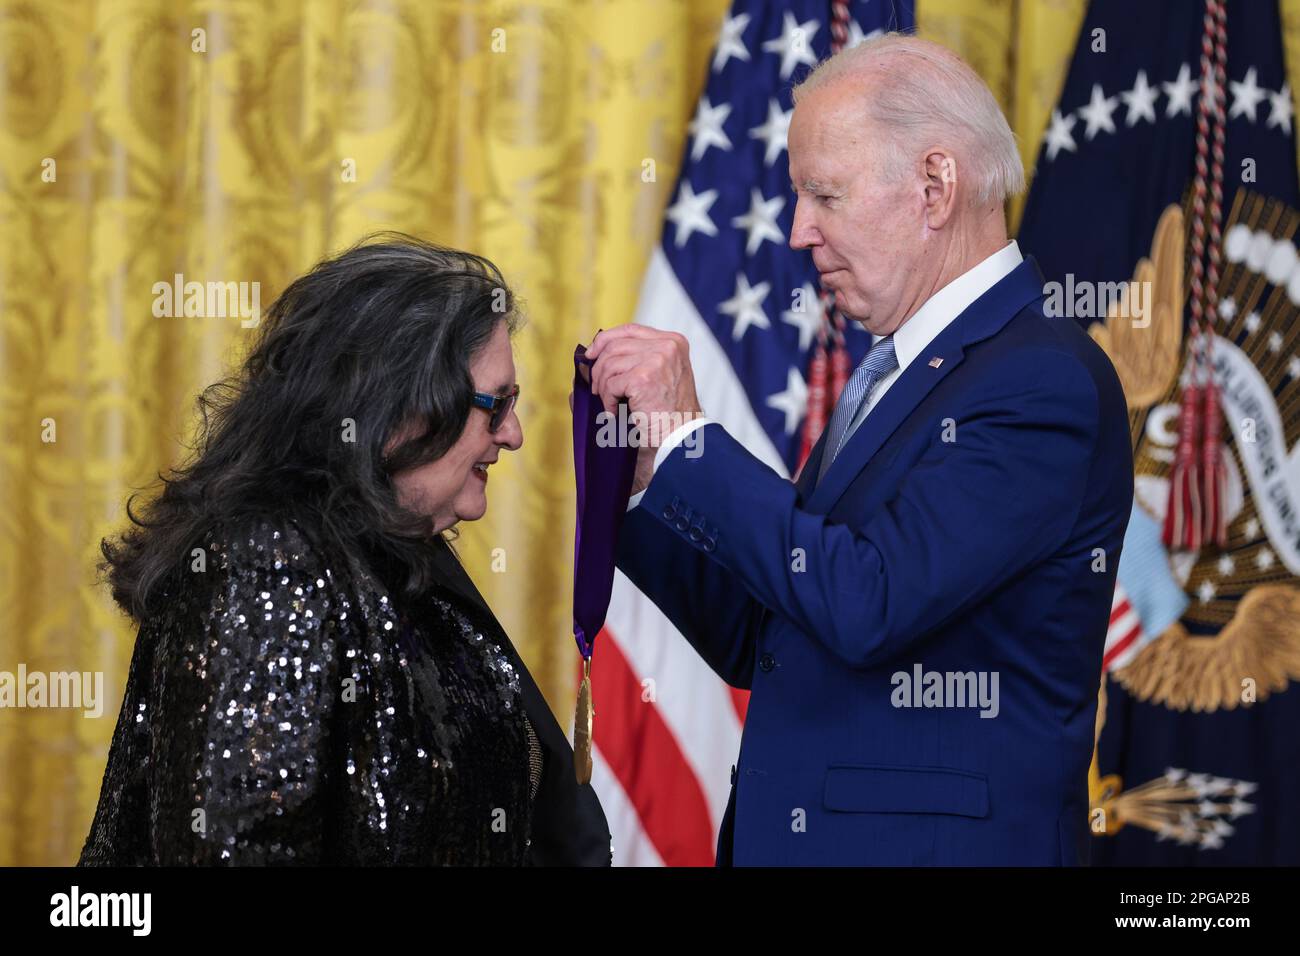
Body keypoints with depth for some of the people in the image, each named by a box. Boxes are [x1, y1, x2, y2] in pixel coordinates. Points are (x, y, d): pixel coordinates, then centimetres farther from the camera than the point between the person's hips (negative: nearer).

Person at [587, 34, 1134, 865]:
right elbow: (758, 641, 12)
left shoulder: (1048, 382, -15)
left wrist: (687, 434, -17)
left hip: (937, 843, -8)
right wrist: (636, 482, 0)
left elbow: (866, 607, -24)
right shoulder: (888, 375, 12)